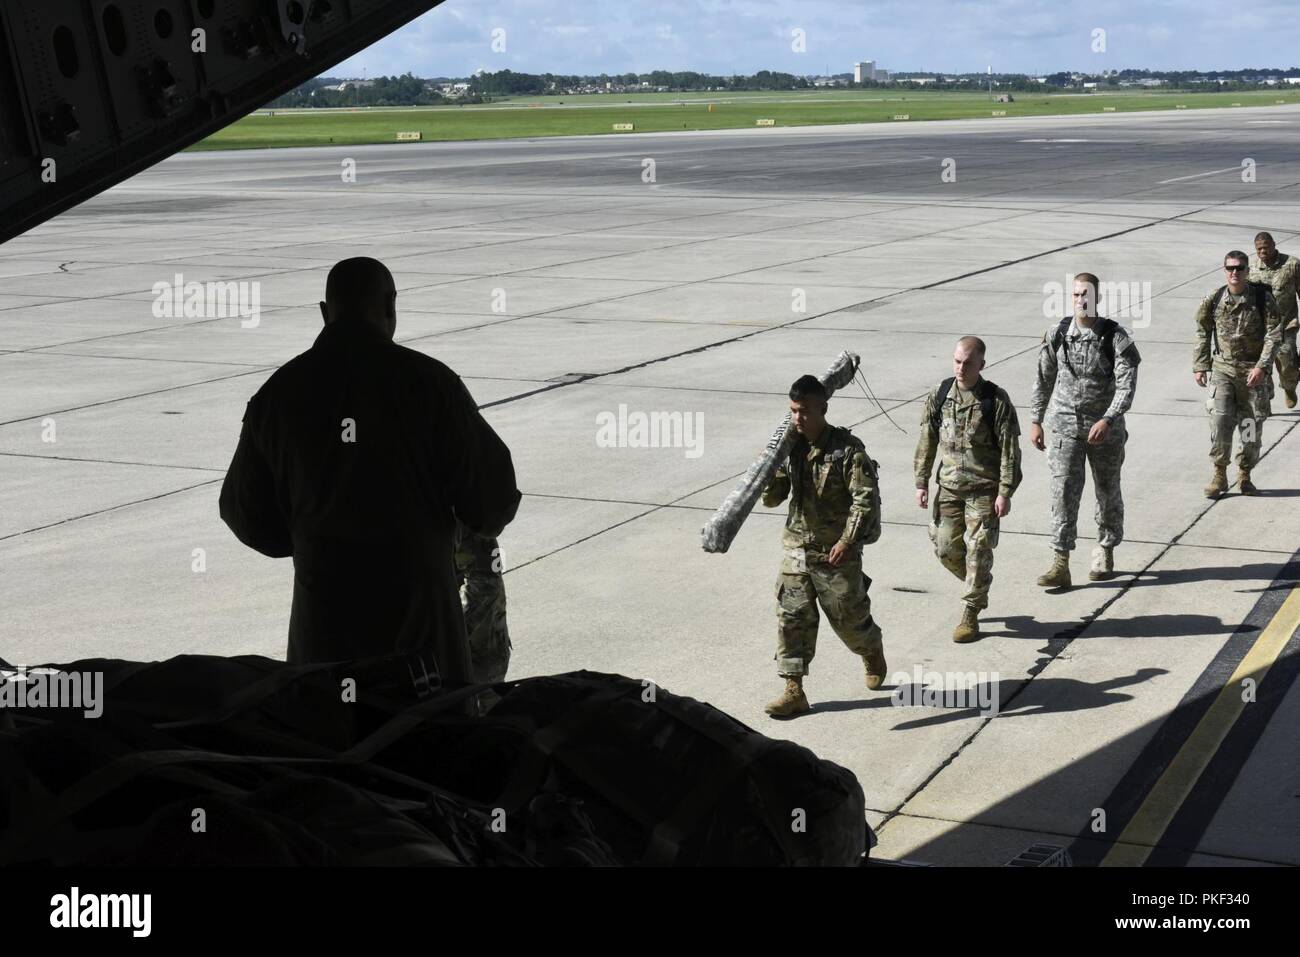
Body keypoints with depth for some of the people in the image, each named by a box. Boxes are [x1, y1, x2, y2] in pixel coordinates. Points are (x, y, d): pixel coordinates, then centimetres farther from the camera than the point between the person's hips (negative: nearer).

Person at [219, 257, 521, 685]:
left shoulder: (280, 391, 3)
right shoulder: (427, 381, -7)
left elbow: (245, 511, 9)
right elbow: (490, 487, -4)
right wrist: (484, 520, 19)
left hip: (323, 597, 3)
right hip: (415, 591, -2)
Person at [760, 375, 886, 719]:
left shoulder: (847, 448, -14)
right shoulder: (790, 447, 2)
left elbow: (866, 498, -16)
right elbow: (771, 498, 6)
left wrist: (847, 541, -21)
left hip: (836, 552, -4)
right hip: (797, 547, 5)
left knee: (848, 618, 9)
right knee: (792, 617, -1)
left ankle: (873, 653, 42)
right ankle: (794, 691, 4)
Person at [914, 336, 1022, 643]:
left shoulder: (996, 401, -12)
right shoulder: (939, 395, -1)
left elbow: (1010, 451, -9)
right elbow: (927, 441, 7)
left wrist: (1005, 493, -12)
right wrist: (921, 482, 5)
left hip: (984, 489, -4)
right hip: (949, 487, 4)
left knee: (978, 551, -2)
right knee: (946, 548, 7)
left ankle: (970, 614, 10)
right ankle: (979, 587, 34)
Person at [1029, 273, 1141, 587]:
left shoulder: (1116, 337, -11)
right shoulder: (1057, 334, -2)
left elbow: (1127, 385, -18)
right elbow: (1044, 380, 9)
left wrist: (1108, 420, -31)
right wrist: (1035, 421, 8)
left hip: (1105, 427, -1)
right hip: (1065, 425, 1)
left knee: (1107, 491, 14)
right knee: (1063, 491, -8)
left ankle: (1105, 553, 34)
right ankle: (1060, 564, -9)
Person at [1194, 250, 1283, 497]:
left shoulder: (1263, 298, -7)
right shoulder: (1214, 300, -2)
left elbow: (1274, 335, -9)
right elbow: (1202, 333, 8)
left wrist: (1262, 366, -18)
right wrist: (1200, 366, 4)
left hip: (1254, 371, 0)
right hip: (1223, 368, 0)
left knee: (1252, 425, 6)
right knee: (1219, 420, -12)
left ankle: (1245, 475, 22)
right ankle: (1219, 475, 1)